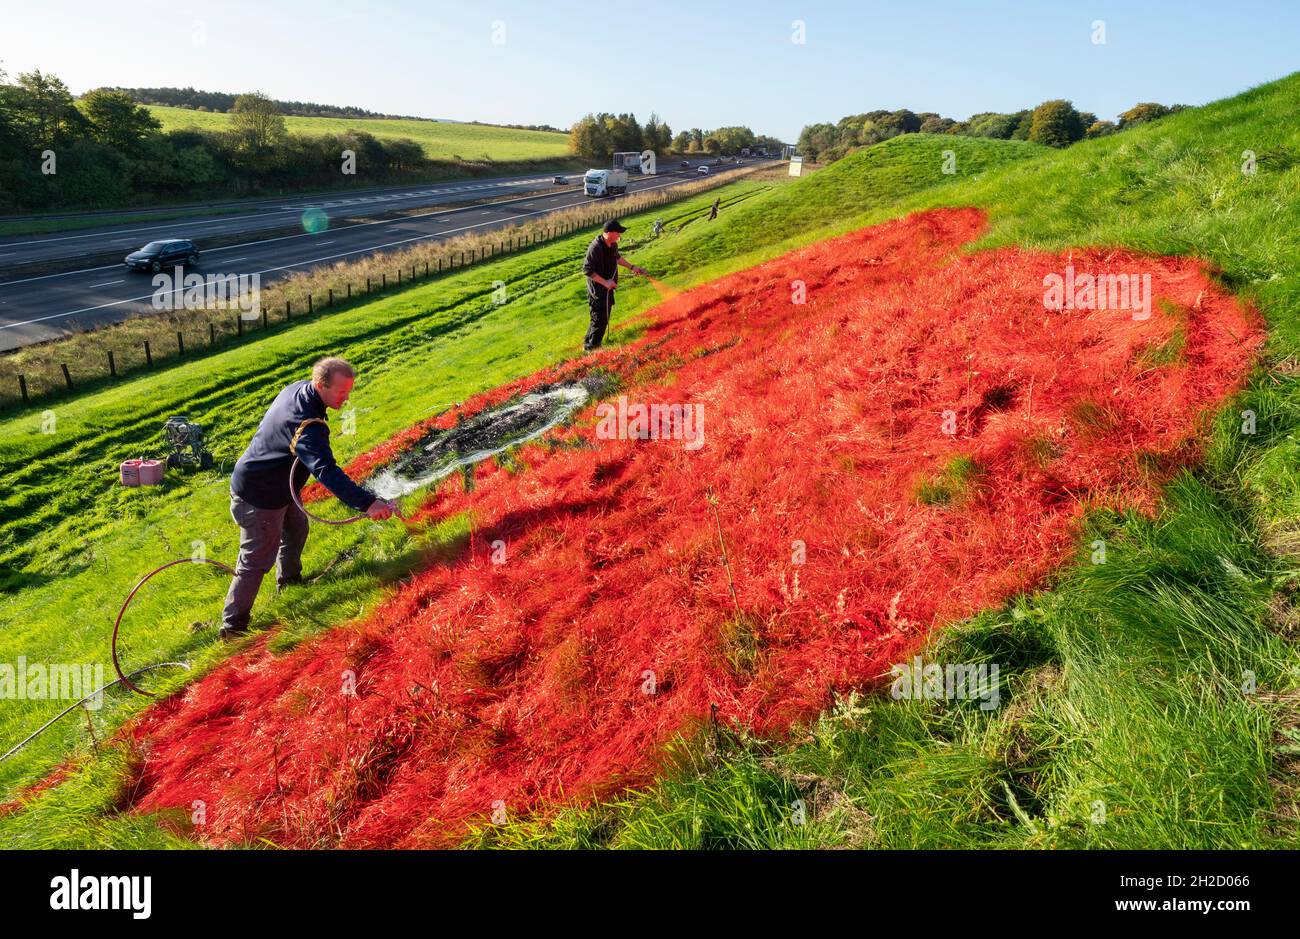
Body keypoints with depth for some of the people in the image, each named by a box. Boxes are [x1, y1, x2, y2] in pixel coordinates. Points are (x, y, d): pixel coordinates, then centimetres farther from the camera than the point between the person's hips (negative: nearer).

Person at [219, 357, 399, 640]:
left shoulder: (298, 388, -6)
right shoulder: (307, 426, -36)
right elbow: (327, 472, -47)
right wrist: (367, 503, -55)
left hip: (276, 486, 10)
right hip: (258, 497, -10)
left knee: (296, 528, 28)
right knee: (257, 561, 1)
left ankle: (289, 583, 50)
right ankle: (233, 627, 14)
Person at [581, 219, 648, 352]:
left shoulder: (612, 244, -1)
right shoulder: (595, 248, -28)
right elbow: (587, 270, -27)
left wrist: (631, 267, 15)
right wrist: (605, 282, -28)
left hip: (608, 288, 9)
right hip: (597, 290, -9)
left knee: (605, 318, 19)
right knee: (599, 319, 0)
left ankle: (593, 343, 35)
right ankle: (590, 347, 17)